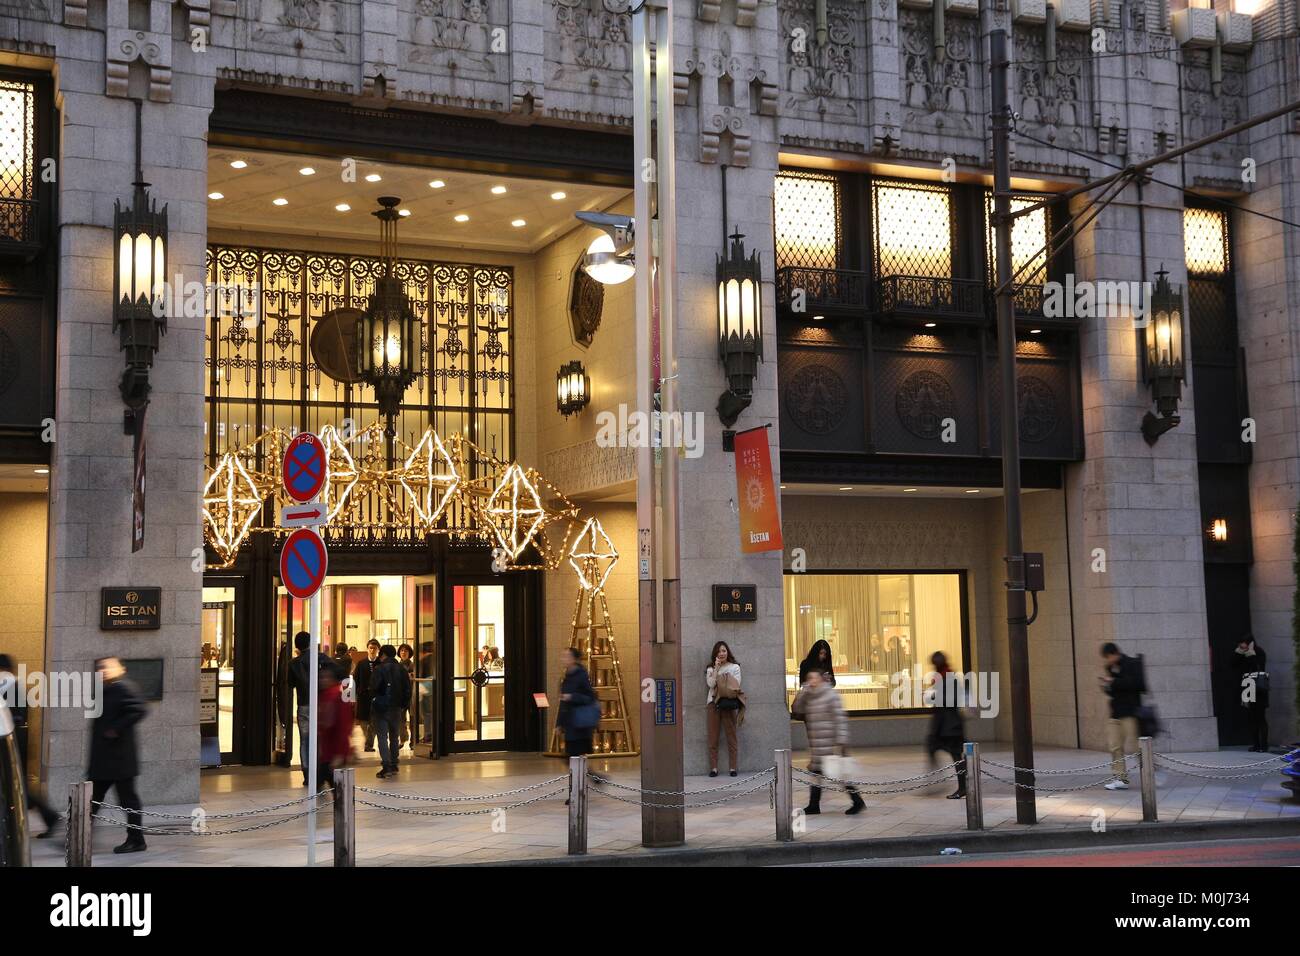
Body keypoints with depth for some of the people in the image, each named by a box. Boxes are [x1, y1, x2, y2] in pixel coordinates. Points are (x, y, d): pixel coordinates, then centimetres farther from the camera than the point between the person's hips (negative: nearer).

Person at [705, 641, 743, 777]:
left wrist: (722, 685, -9)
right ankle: (713, 768, -1)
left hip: (729, 703, -1)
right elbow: (711, 684, -5)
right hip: (714, 703, 1)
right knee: (713, 736, -2)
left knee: (731, 736, -2)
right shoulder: (711, 669, 13)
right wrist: (716, 668, -6)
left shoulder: (735, 667, 9)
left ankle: (732, 767, 1)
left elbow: (736, 685, -2)